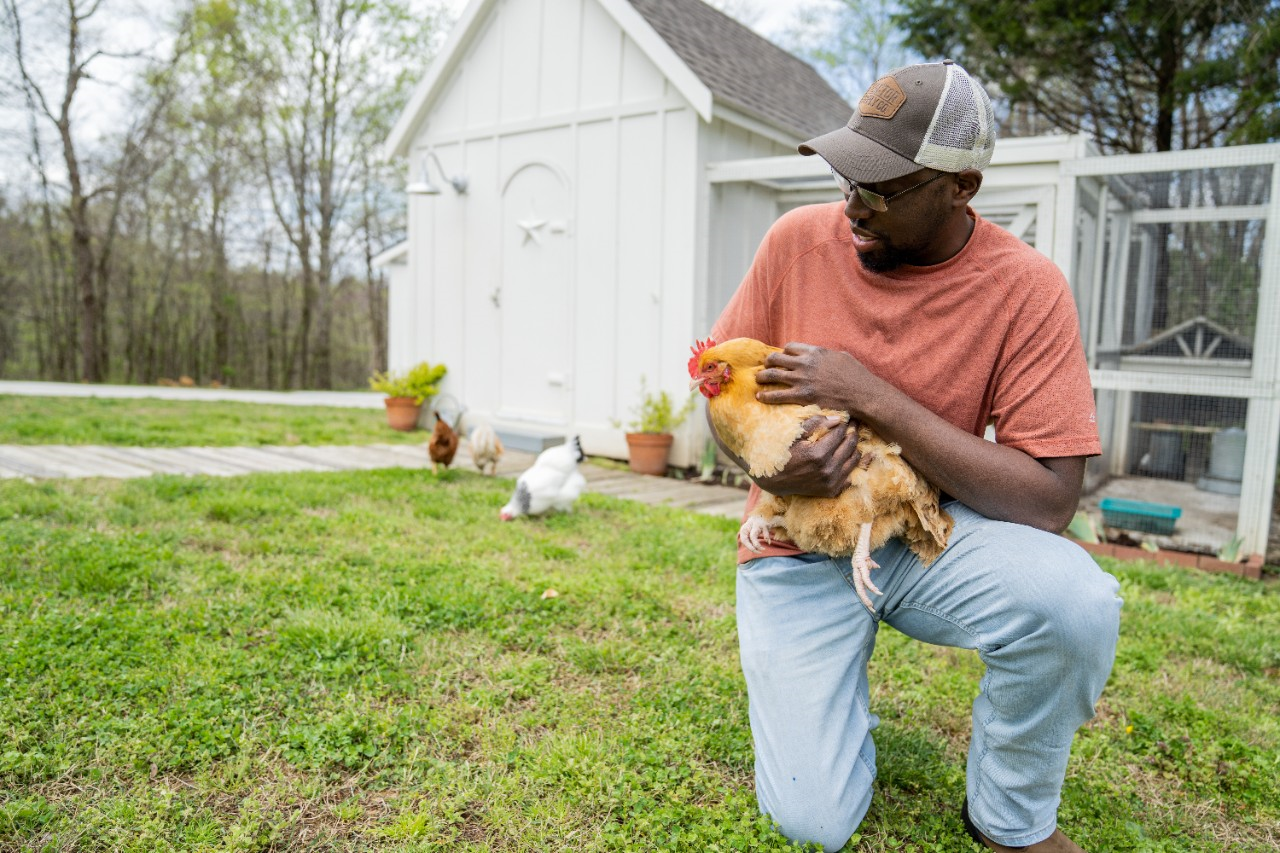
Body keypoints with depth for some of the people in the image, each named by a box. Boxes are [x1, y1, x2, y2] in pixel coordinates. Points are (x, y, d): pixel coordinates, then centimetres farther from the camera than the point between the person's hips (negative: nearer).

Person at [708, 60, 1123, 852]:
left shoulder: (1025, 287, -15)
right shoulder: (799, 239, -8)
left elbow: (1051, 500, -21)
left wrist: (872, 396, -26)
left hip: (932, 536, 0)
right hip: (800, 542, 1)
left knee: (1078, 601, -33)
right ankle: (830, 692, 26)